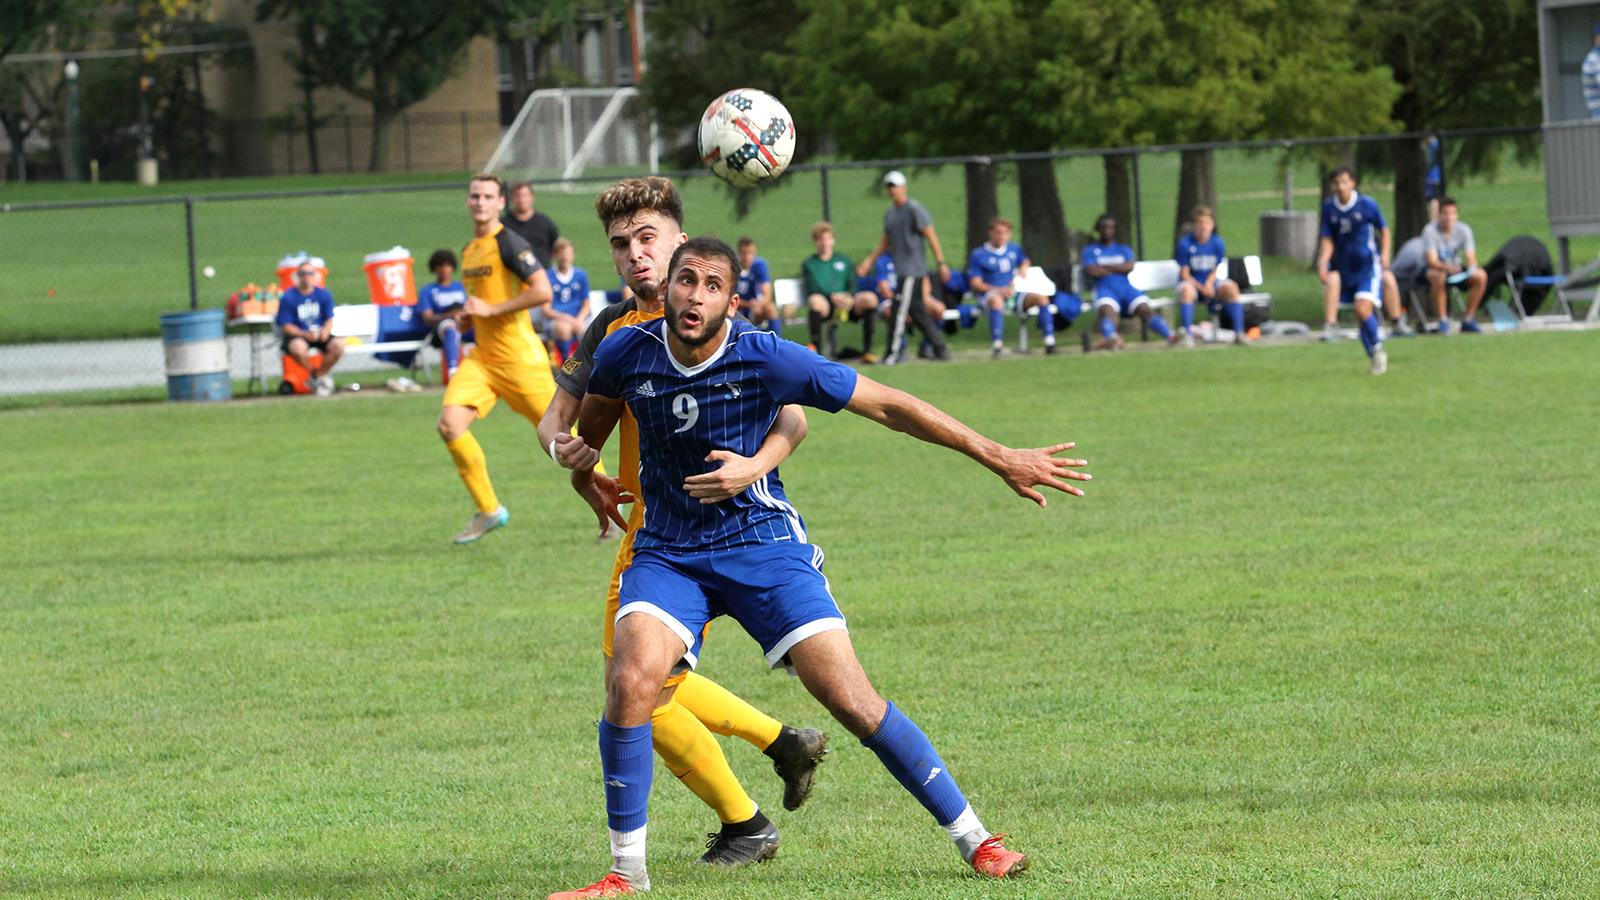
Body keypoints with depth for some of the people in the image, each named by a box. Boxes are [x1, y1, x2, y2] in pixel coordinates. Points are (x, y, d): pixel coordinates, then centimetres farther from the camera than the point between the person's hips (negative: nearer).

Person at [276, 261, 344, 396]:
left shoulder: (323, 294, 5)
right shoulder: (288, 297, -6)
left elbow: (329, 319, 8)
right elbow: (286, 326, -8)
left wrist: (325, 331, -16)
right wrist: (306, 334, -22)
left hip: (320, 335, 3)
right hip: (297, 336, -3)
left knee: (338, 344, -26)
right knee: (298, 347, -39)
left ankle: (320, 374, -3)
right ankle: (314, 373, -9)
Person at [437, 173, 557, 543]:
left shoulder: (509, 244, -12)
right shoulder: (468, 251, 14)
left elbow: (543, 292, -22)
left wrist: (490, 310, -19)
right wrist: (469, 316, 8)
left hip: (519, 356, -7)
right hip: (482, 357, 7)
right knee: (450, 424, -11)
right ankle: (488, 511, 0)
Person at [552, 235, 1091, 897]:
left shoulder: (766, 359, -17)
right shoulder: (625, 355, -9)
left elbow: (887, 406, -11)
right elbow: (593, 420, 18)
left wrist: (1000, 459, -9)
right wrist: (586, 481, 29)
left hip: (762, 544, -2)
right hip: (667, 551, 2)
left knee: (852, 701, -11)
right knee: (630, 683, -23)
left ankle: (973, 839, 4)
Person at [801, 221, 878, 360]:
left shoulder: (843, 260, 22)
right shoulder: (809, 264, 13)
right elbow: (811, 290, -2)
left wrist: (849, 298, -13)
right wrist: (833, 297, -19)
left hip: (847, 304, 3)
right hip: (825, 305, -3)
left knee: (870, 298, -26)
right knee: (815, 300, -38)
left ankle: (867, 350, -24)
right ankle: (816, 350, -37)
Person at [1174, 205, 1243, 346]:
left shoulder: (1217, 243, -2)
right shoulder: (1185, 243, -10)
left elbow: (1216, 270, 4)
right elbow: (1184, 274, -9)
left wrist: (1209, 283, -18)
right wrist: (1201, 288, -22)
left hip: (1210, 282, 3)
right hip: (1192, 282, -3)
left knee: (1231, 287, -25)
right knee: (1186, 290, -38)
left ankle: (1239, 333, -22)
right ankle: (1188, 334, -36)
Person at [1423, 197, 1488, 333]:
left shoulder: (1464, 230, -9)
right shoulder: (1430, 231, -19)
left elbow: (1471, 258, -14)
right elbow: (1432, 260, -27)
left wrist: (1472, 267, -39)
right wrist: (1447, 267, -48)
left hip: (1456, 268, 4)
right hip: (1436, 268, -4)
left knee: (1481, 276, -21)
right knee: (1438, 276, -39)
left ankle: (1468, 319, -11)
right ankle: (1443, 321, -28)